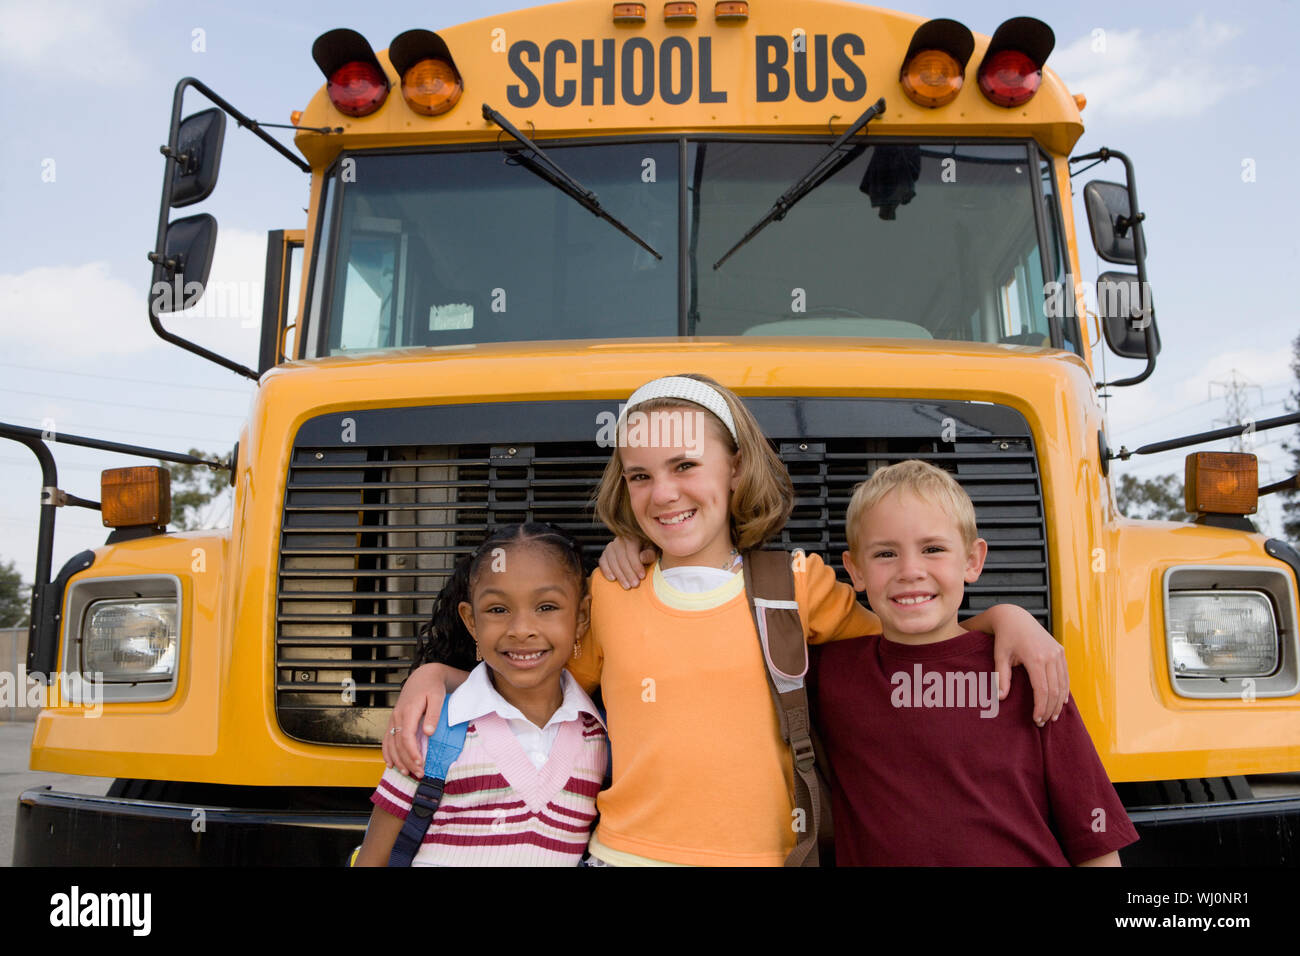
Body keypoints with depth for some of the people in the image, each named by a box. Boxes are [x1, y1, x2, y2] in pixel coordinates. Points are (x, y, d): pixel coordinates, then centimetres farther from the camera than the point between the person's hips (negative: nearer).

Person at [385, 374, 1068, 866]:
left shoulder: (796, 586, 3)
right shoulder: (605, 598, 3)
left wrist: (1003, 619, -2)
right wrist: (434, 675, 3)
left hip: (767, 855, 0)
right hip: (625, 853, 1)